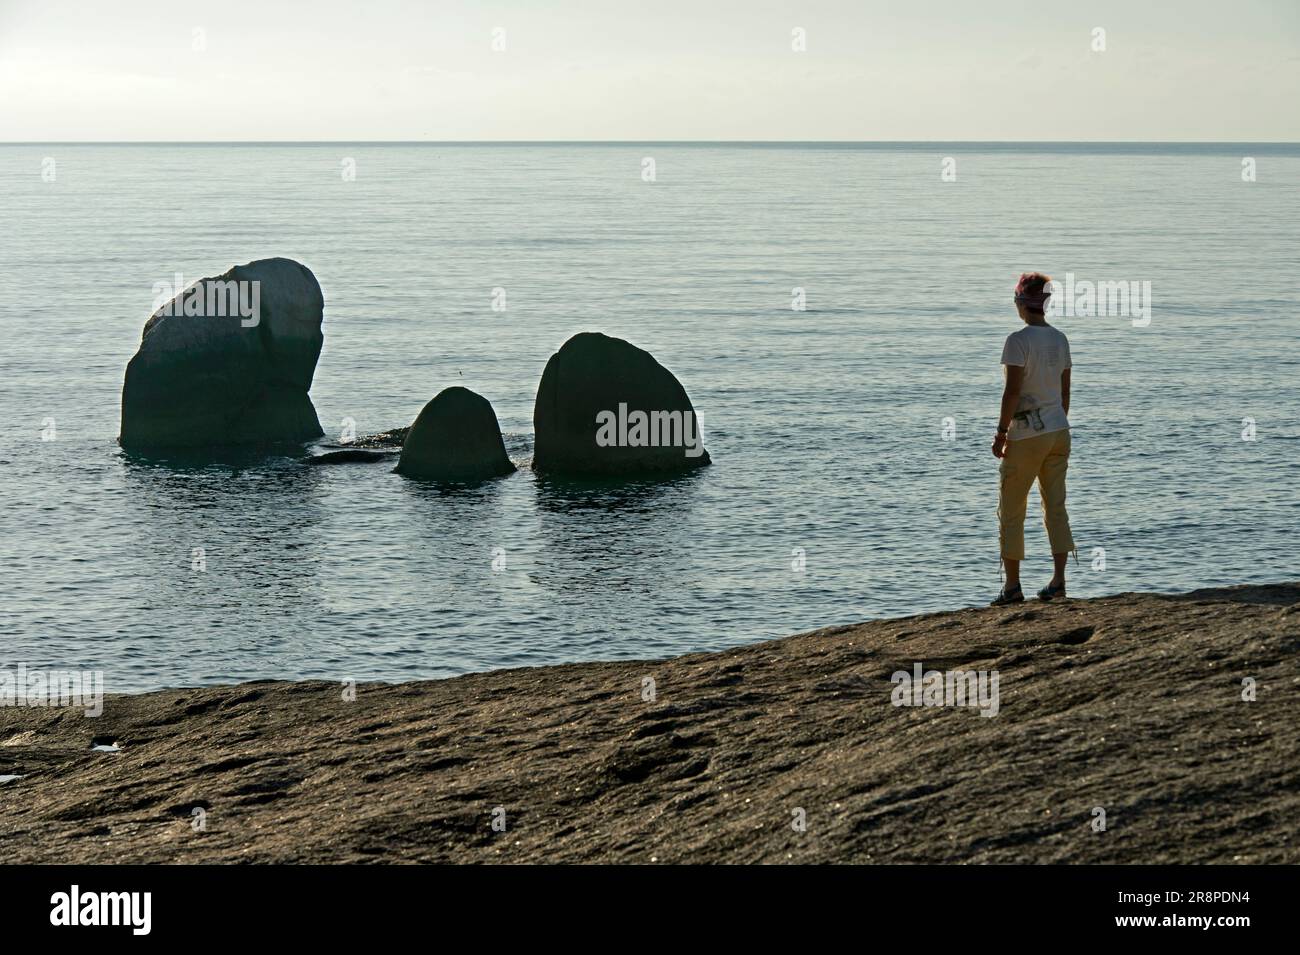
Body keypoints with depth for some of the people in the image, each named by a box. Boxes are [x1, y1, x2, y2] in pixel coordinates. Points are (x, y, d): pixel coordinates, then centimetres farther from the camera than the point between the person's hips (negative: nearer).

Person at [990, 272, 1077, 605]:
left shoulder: (1019, 340, -15)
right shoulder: (1060, 339, 6)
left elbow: (1012, 391, -19)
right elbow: (1065, 391, 11)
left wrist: (1001, 433, -12)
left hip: (1026, 435, -6)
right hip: (1058, 430, 6)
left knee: (1010, 510, 5)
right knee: (1056, 508, 7)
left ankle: (1012, 585, 6)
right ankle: (1058, 580, -1)